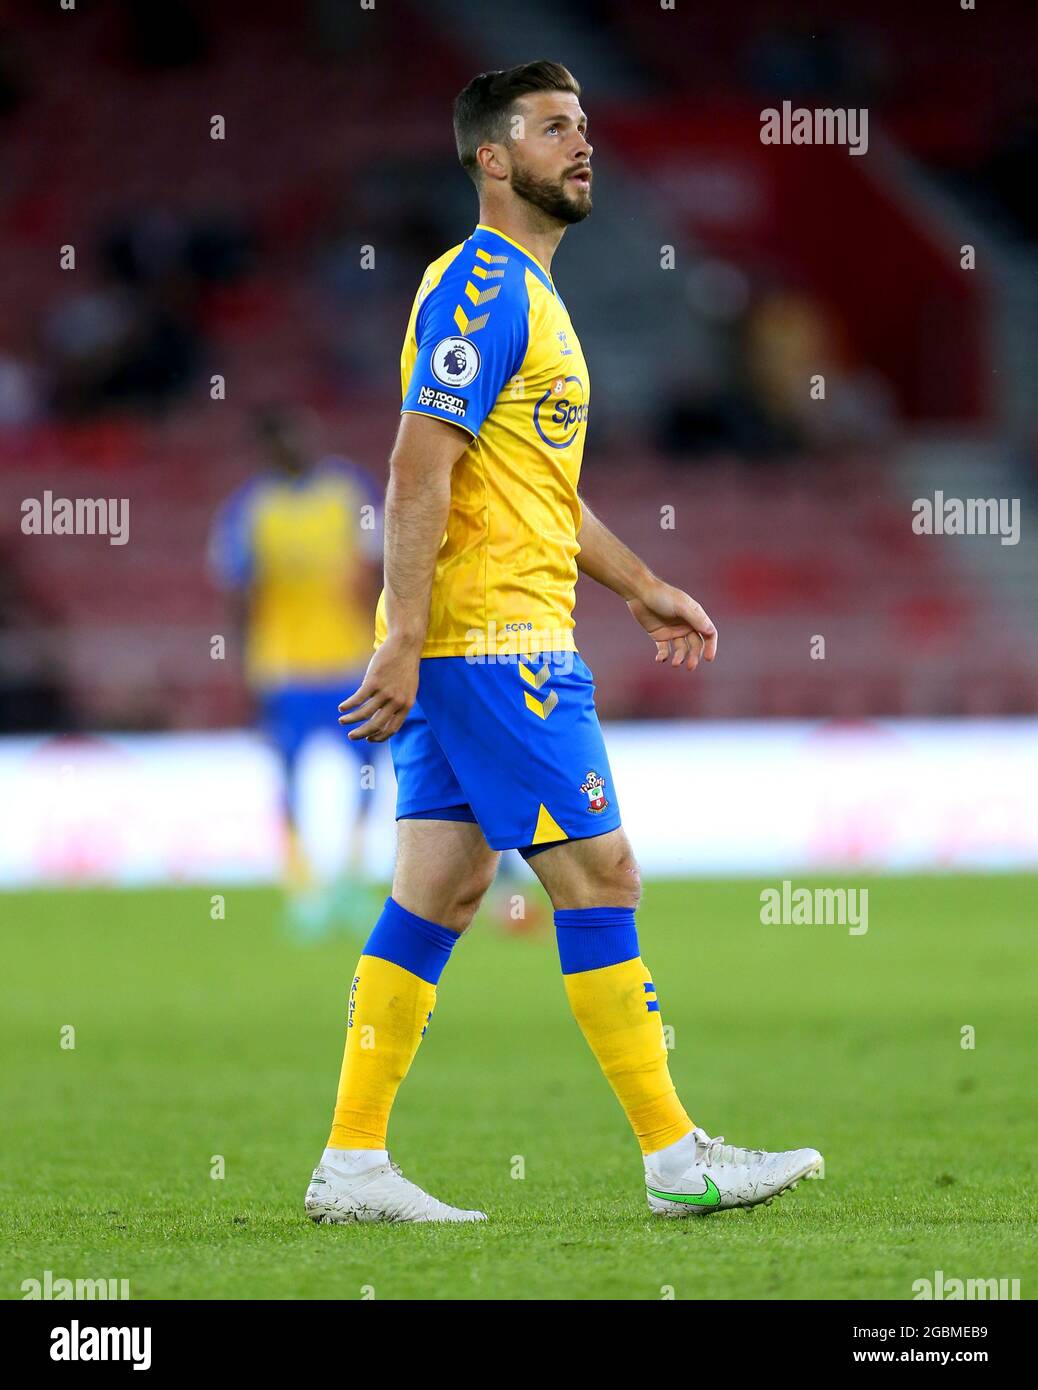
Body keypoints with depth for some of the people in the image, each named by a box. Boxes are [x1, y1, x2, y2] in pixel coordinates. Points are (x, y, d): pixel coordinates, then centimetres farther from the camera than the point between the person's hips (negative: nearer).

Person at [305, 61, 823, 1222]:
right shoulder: (482, 288, -12)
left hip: (458, 649, 10)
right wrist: (401, 643, -24)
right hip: (494, 641, -10)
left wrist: (640, 585, 30)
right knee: (598, 876, -6)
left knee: (437, 894, 8)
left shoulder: (523, 290, 20)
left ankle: (351, 1165, 8)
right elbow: (419, 476, -20)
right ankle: (677, 1159, -2)